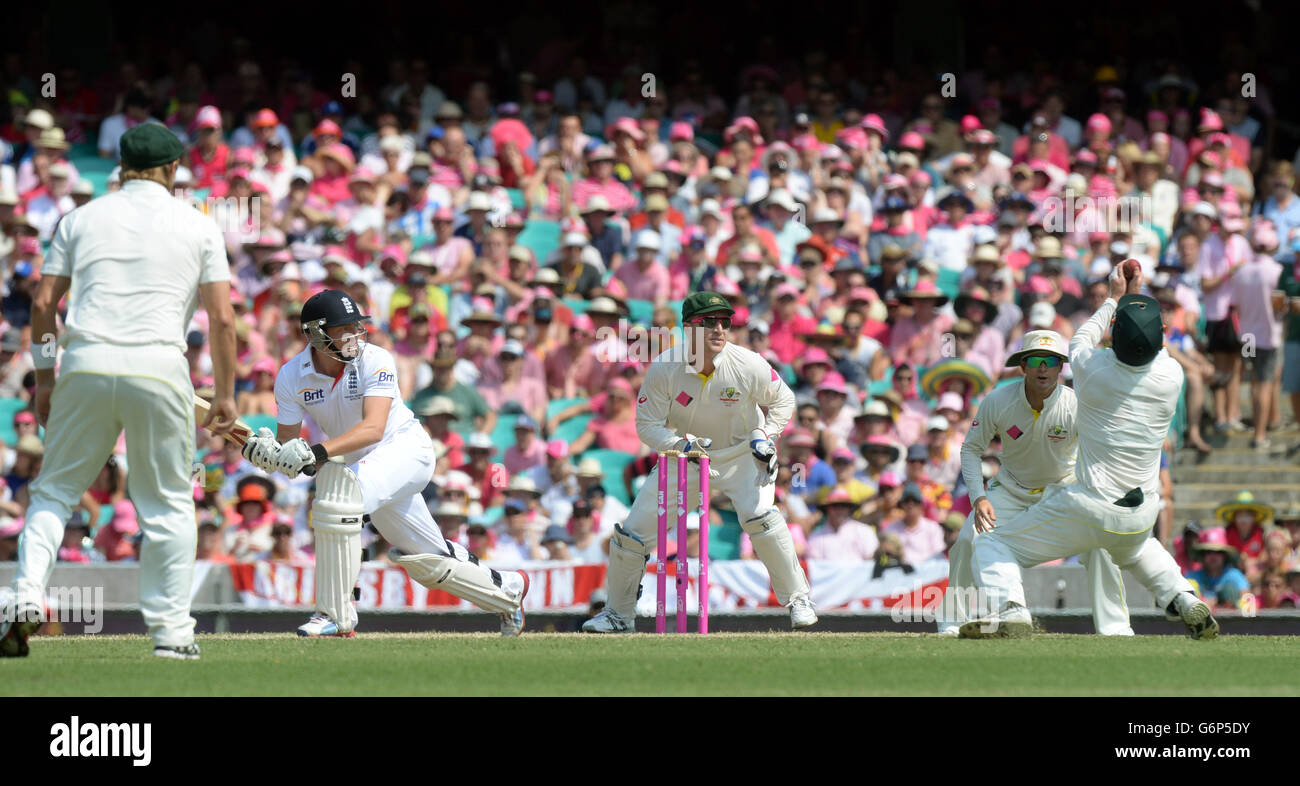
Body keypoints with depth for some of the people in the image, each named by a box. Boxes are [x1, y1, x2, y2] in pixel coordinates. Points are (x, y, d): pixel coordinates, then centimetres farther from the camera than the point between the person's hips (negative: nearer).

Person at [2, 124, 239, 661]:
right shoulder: (198, 227, 8)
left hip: (86, 365, 1)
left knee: (55, 490, 12)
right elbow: (222, 318, 3)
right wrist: (225, 394, 10)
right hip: (159, 369, -1)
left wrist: (43, 377, 15)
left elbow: (43, 303, 8)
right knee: (168, 504, 8)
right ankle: (171, 631, 5)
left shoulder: (81, 219, 12)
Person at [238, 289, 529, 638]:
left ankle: (336, 615, -29)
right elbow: (288, 444, -9)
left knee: (339, 488, -33)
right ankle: (507, 590, 39)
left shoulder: (375, 361, -23)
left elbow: (373, 428, -36)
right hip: (362, 463, 6)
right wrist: (267, 453, -34)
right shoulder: (292, 376, -11)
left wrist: (318, 451, -50)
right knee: (428, 562, 12)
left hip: (406, 445, -6)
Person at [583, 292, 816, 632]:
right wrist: (683, 444, -31)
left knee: (759, 515, -29)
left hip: (741, 454, -2)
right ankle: (619, 614, 20)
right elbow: (647, 425, -14)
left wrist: (763, 437, -18)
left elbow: (782, 401, -2)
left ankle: (797, 598, -13)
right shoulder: (664, 369, -21)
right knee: (633, 532, -3)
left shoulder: (749, 365, -21)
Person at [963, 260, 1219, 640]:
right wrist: (1136, 296, 23)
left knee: (991, 545, 5)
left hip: (1089, 506, -5)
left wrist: (1114, 298, 21)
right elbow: (1153, 350, 17)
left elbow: (1080, 341, 10)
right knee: (1135, 547, 40)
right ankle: (1185, 601, 19)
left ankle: (1011, 610, -21)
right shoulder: (1171, 376, -10)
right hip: (1142, 513, 5)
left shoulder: (1093, 368, -17)